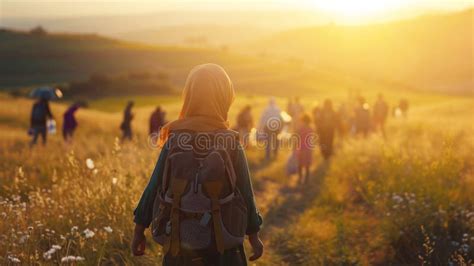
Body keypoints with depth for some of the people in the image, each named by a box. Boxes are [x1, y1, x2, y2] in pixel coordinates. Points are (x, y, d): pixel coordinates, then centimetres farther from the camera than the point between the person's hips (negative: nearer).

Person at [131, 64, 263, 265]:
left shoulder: (175, 140, -7)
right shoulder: (232, 143, -9)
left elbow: (154, 187, -5)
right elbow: (246, 193, -5)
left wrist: (139, 229, 5)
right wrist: (254, 235, 6)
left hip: (179, 240, 1)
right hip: (222, 241, -1)